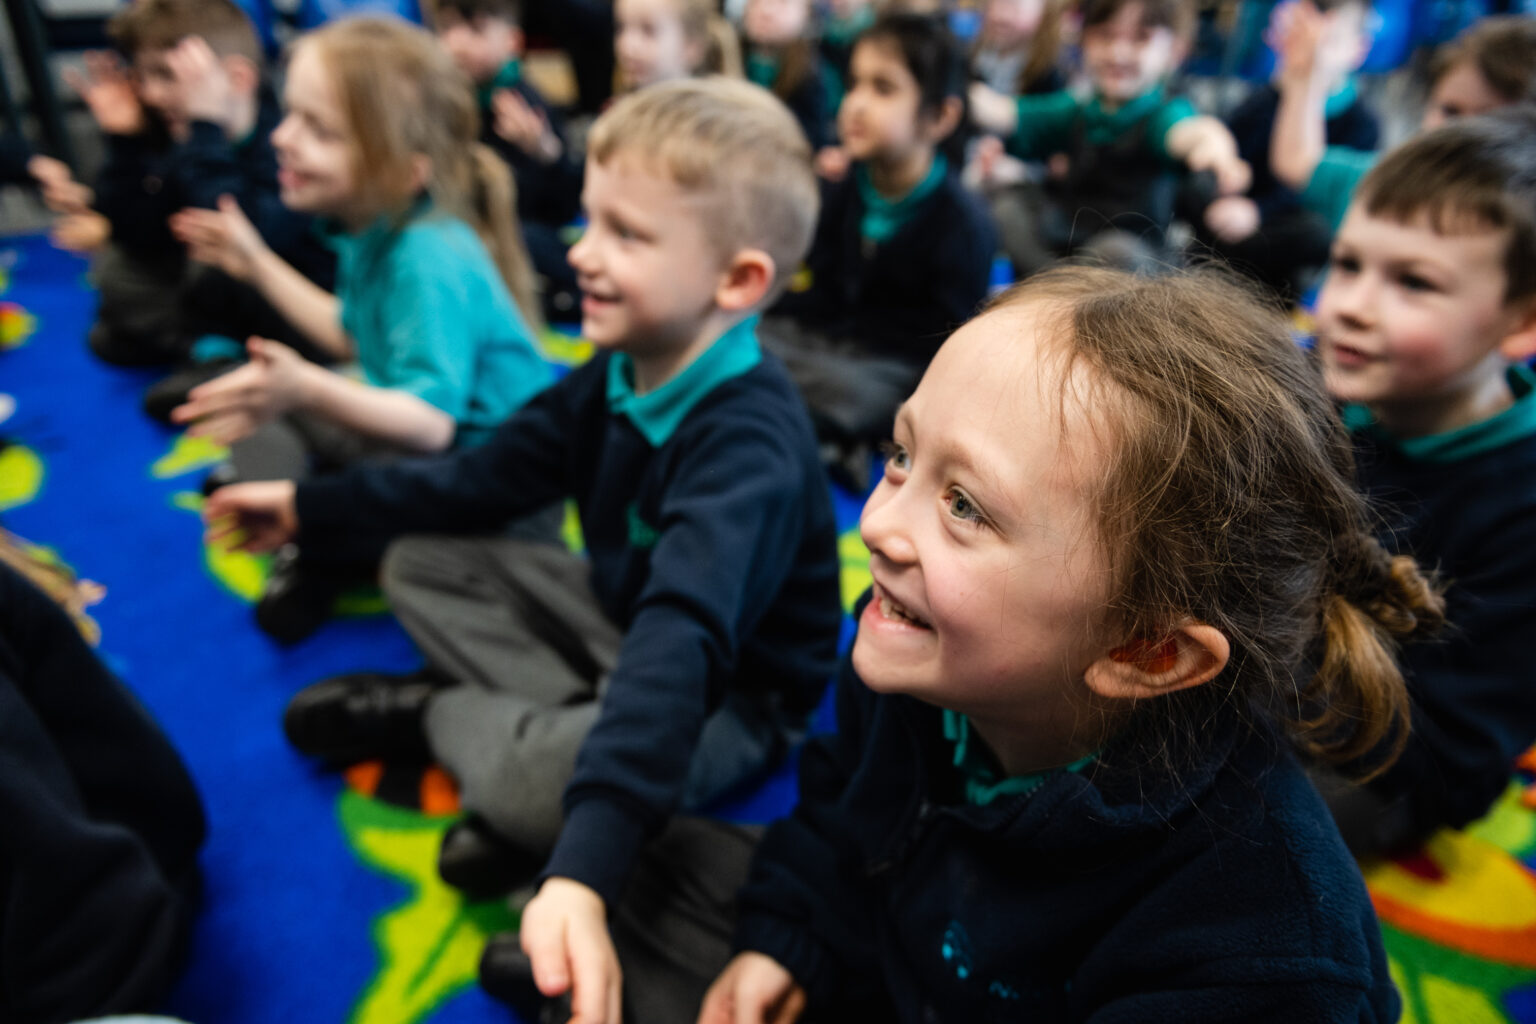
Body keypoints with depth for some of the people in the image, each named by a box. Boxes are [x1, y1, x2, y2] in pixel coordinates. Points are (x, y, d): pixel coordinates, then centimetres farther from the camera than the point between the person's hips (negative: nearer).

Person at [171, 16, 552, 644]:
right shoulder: (376, 228, -1)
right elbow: (353, 336, 15)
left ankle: (323, 558, 4)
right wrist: (256, 264, 19)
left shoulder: (431, 259, -29)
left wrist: (307, 389, -49)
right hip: (412, 427, 10)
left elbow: (430, 422, -35)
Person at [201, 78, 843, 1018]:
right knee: (421, 565, 5)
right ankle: (576, 720, -10)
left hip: (732, 687, -7)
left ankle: (434, 713, 1)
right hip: (622, 616, 8)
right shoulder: (622, 369, -7)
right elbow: (491, 477, 5)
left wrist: (583, 869, -57)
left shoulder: (749, 440, -33)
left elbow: (681, 643, -47)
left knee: (537, 778, -33)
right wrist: (311, 505, 7)